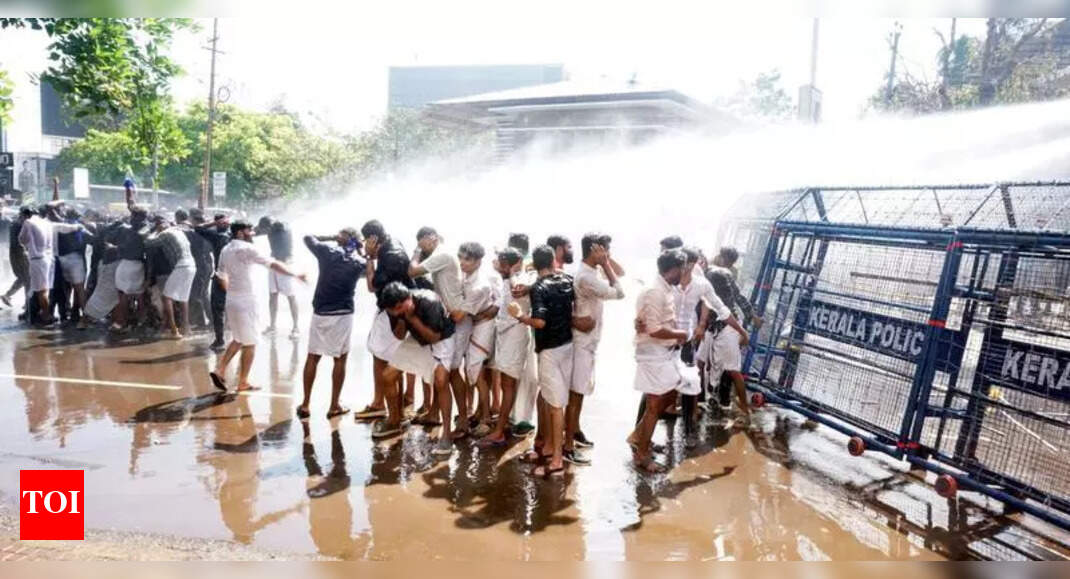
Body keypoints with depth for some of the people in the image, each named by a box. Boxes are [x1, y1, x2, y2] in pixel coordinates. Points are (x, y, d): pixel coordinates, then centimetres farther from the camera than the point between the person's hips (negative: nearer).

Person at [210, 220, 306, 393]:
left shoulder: (225, 250, 10)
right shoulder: (248, 248, -14)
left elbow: (221, 276, 16)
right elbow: (274, 264, -18)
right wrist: (295, 274, -13)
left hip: (231, 299, 8)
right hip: (245, 300, -8)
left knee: (237, 340, 20)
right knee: (249, 343, 3)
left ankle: (219, 370, 10)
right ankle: (243, 383, 9)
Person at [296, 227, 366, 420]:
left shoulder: (327, 251, -3)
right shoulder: (359, 262, -3)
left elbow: (307, 238, 13)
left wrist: (331, 238, 13)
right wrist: (357, 250, 10)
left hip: (320, 312, 2)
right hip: (342, 314, -1)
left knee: (312, 357, 11)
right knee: (340, 359, 9)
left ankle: (305, 404, 14)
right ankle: (334, 406, 10)